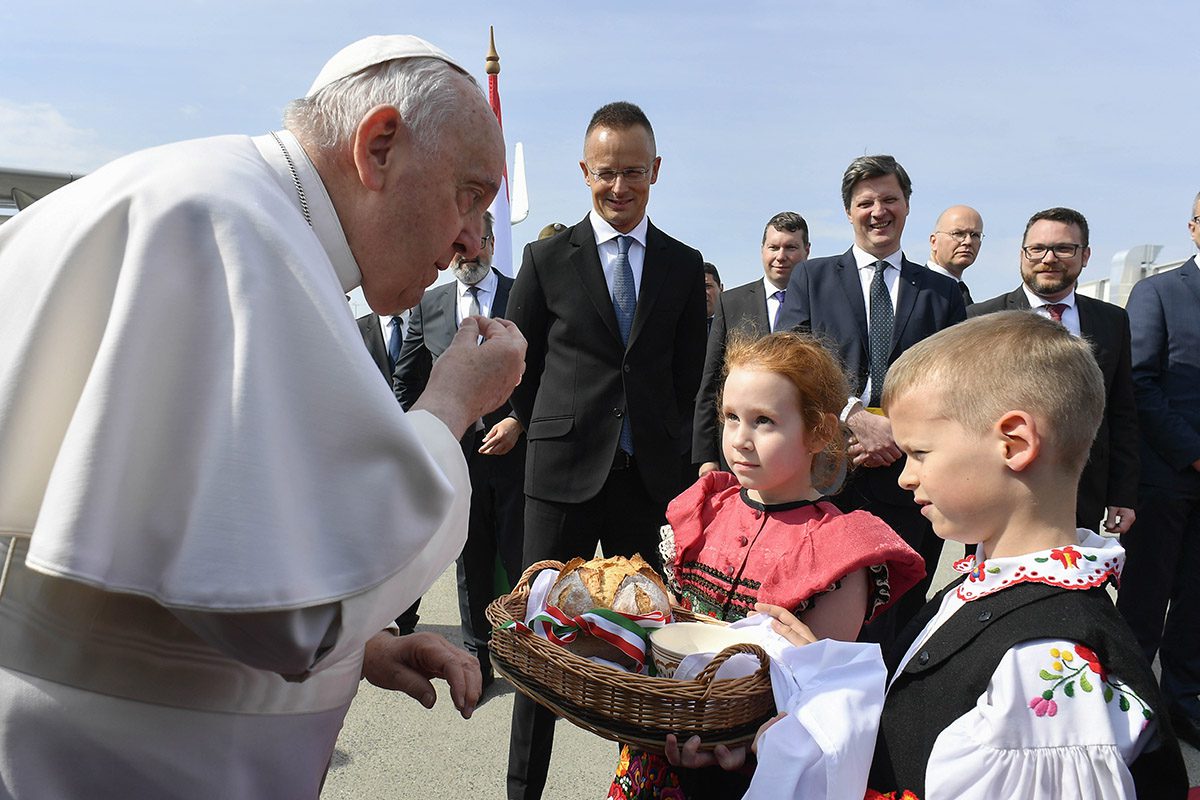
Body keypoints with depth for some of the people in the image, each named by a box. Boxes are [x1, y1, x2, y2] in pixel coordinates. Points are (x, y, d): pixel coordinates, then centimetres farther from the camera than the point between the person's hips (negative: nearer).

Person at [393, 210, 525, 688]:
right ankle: (477, 658, 23)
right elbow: (407, 381, 15)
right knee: (471, 563, 11)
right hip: (457, 452, 3)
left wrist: (519, 421, -11)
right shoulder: (428, 306, 10)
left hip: (516, 447, -3)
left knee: (521, 559, -1)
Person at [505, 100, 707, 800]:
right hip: (564, 477, -1)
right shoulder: (548, 258, 4)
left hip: (652, 476, 1)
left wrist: (664, 448, 10)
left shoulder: (684, 265, 9)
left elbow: (687, 375, 12)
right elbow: (521, 365, 9)